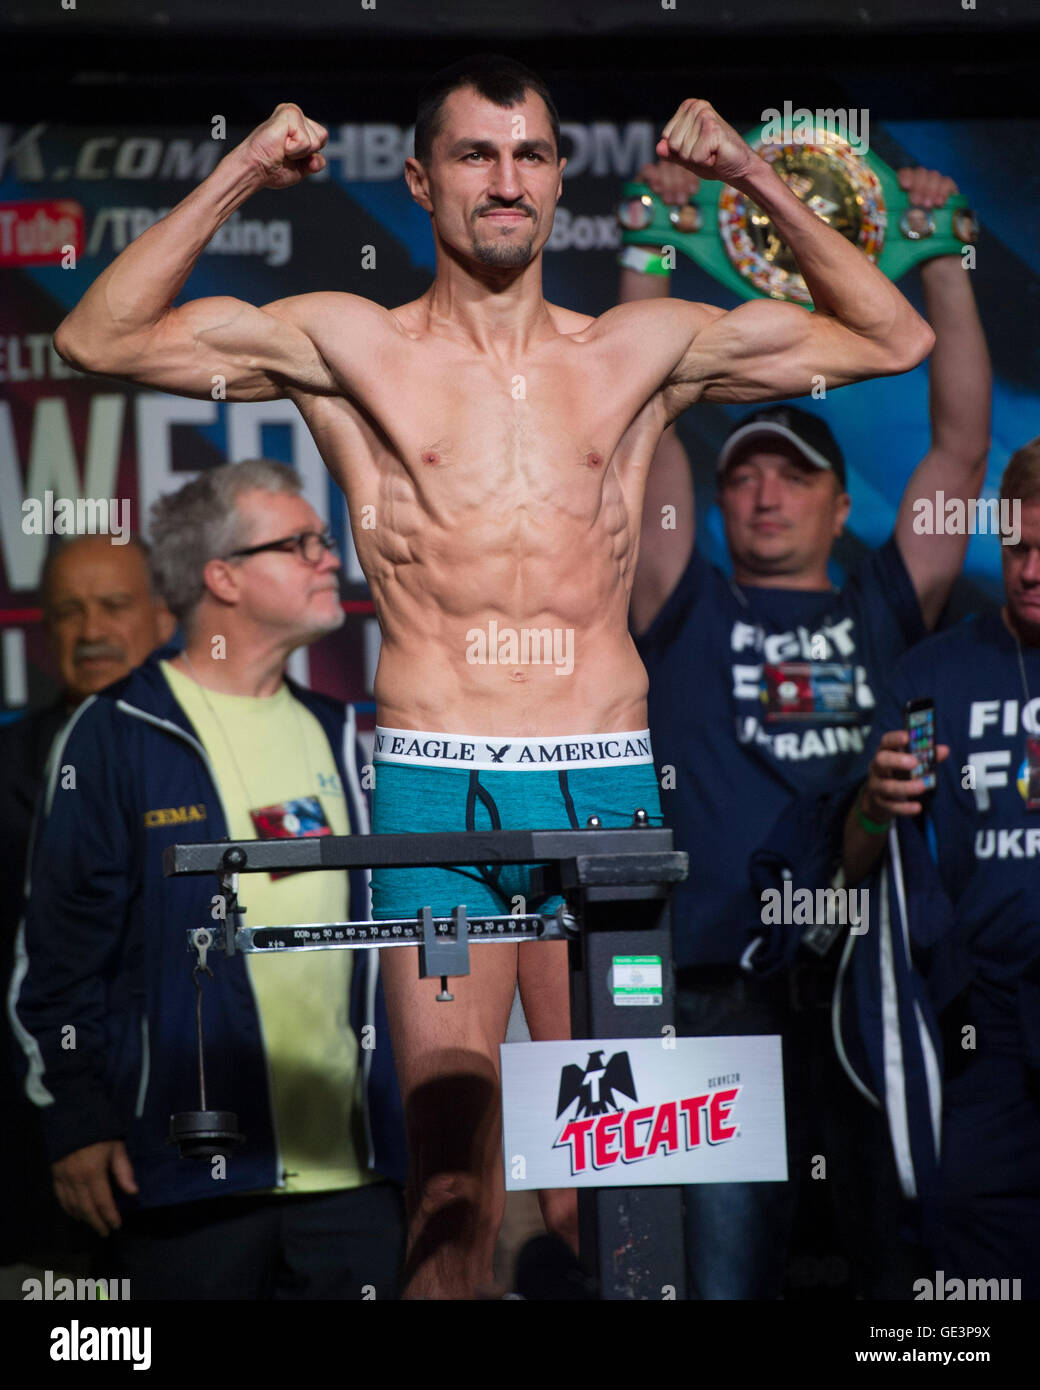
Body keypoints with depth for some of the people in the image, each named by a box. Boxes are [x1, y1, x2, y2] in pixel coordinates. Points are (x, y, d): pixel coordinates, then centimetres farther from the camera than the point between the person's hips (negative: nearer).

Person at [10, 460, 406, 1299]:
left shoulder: (336, 736, 15)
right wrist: (76, 1123, -8)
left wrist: (408, 1120, 15)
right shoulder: (117, 737, -3)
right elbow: (56, 953, -3)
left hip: (349, 1171, 5)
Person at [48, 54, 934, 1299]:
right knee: (451, 1165, -10)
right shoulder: (350, 346, 9)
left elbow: (893, 340, 20)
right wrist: (237, 179, -1)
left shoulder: (643, 349, 14)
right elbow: (99, 339, 5)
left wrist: (759, 183, 10)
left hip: (602, 782, 2)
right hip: (434, 787, -2)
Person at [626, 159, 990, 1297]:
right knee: (724, 1276, -3)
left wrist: (940, 255, 9)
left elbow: (962, 443, 12)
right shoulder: (689, 614, 13)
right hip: (729, 992, -1)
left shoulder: (885, 610, 16)